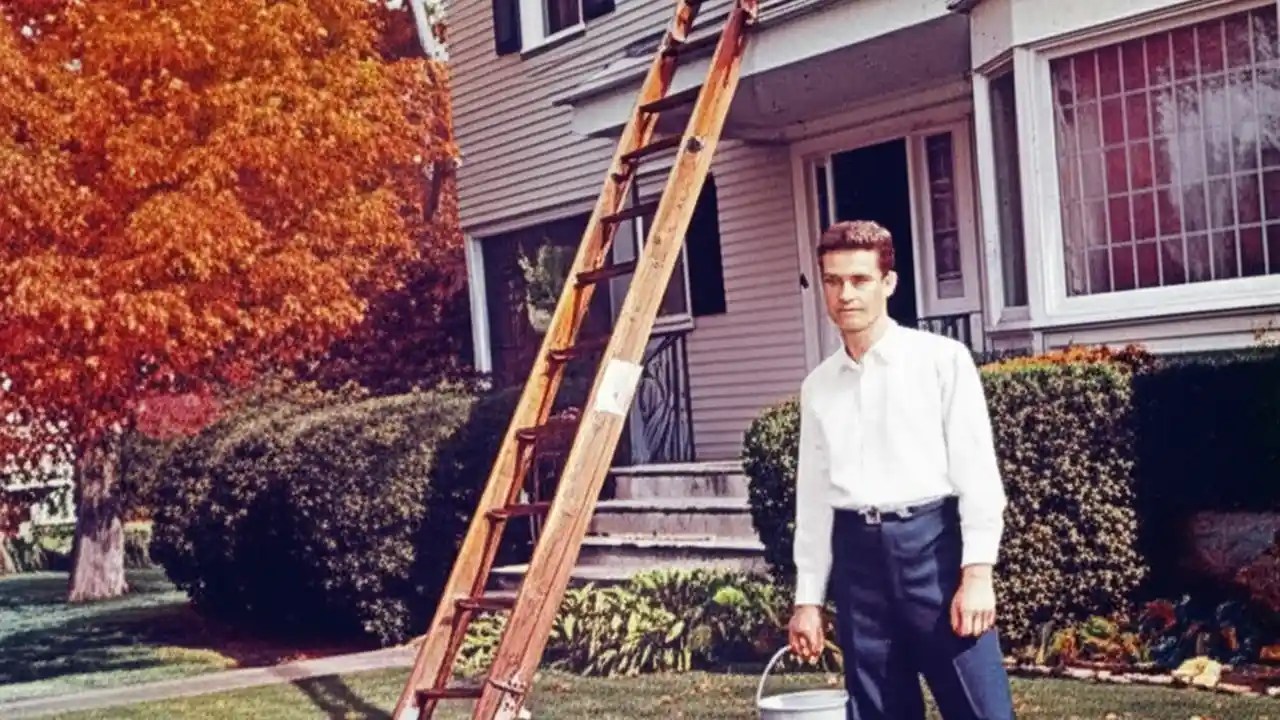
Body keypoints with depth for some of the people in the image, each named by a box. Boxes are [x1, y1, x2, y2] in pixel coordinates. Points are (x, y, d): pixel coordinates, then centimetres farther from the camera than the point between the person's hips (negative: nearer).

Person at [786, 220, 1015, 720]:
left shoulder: (941, 359, 1)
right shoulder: (818, 386, 14)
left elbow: (976, 470, -4)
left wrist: (977, 571, -12)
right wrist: (808, 596, 12)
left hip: (931, 541, -4)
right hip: (858, 552, 4)